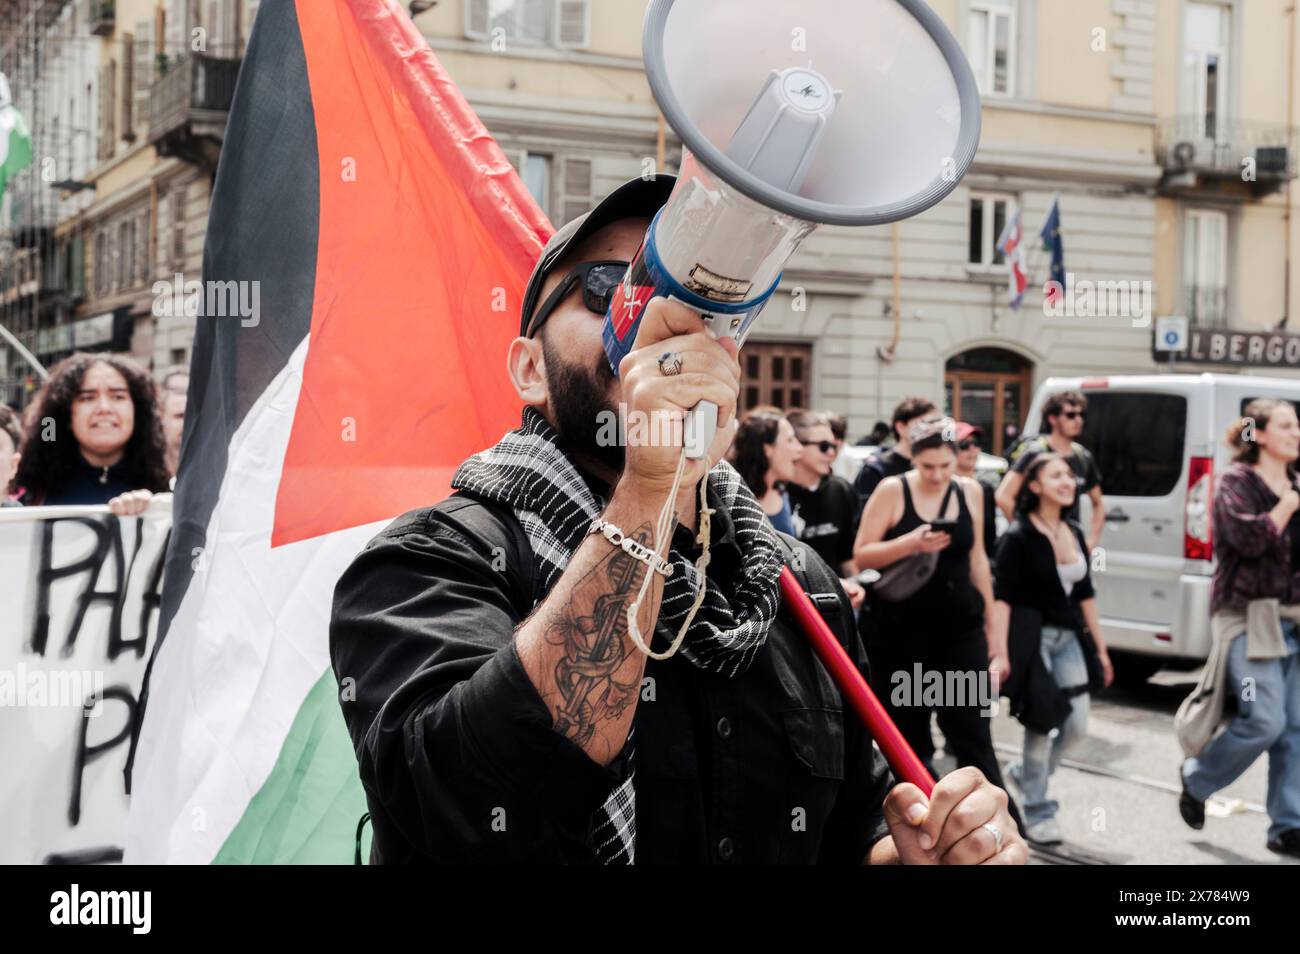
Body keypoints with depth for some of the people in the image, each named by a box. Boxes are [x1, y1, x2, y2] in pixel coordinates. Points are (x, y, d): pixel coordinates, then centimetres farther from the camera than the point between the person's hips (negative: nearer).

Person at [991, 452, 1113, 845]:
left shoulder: (1074, 533, 10)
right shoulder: (1018, 537, -10)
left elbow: (1085, 594, 17)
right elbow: (1002, 598, -15)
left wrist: (1099, 647, 16)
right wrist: (1000, 654, -22)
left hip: (1068, 637, 7)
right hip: (1033, 636, -7)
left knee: (1077, 725, 5)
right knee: (1040, 723, -3)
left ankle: (1026, 774, 31)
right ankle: (1036, 813, 11)